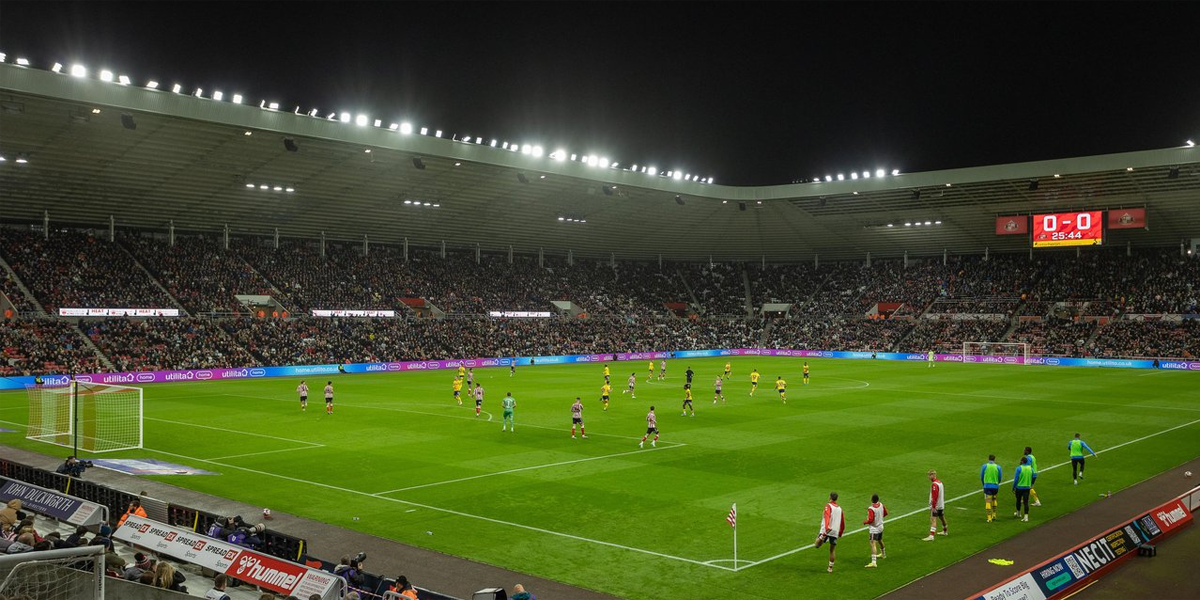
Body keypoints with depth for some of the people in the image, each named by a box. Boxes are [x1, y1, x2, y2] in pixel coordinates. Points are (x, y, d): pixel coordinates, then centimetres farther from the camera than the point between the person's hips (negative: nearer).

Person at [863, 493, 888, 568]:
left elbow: (870, 520, -27)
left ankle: (873, 562, -25)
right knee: (880, 541, 31)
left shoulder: (871, 509, -25)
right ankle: (883, 554, 55)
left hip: (874, 529, -8)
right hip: (880, 527, 8)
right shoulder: (881, 505, -2)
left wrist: (865, 522, -8)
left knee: (873, 544, -15)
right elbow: (885, 513, 13)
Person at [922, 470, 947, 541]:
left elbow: (934, 497, -24)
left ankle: (931, 536, -26)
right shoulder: (940, 482, 11)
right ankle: (945, 531, 45)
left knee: (933, 519, -16)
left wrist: (933, 507, -23)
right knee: (942, 518, 26)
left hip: (936, 506, -10)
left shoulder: (934, 484, -19)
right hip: (941, 505, 10)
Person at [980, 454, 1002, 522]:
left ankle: (989, 518, -5)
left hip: (987, 486, -2)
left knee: (988, 502, -1)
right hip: (995, 486, 2)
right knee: (993, 500, 24)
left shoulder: (984, 466, -3)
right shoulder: (998, 467, 0)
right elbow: (1000, 478, 6)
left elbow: (981, 477, 3)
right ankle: (994, 515, 24)